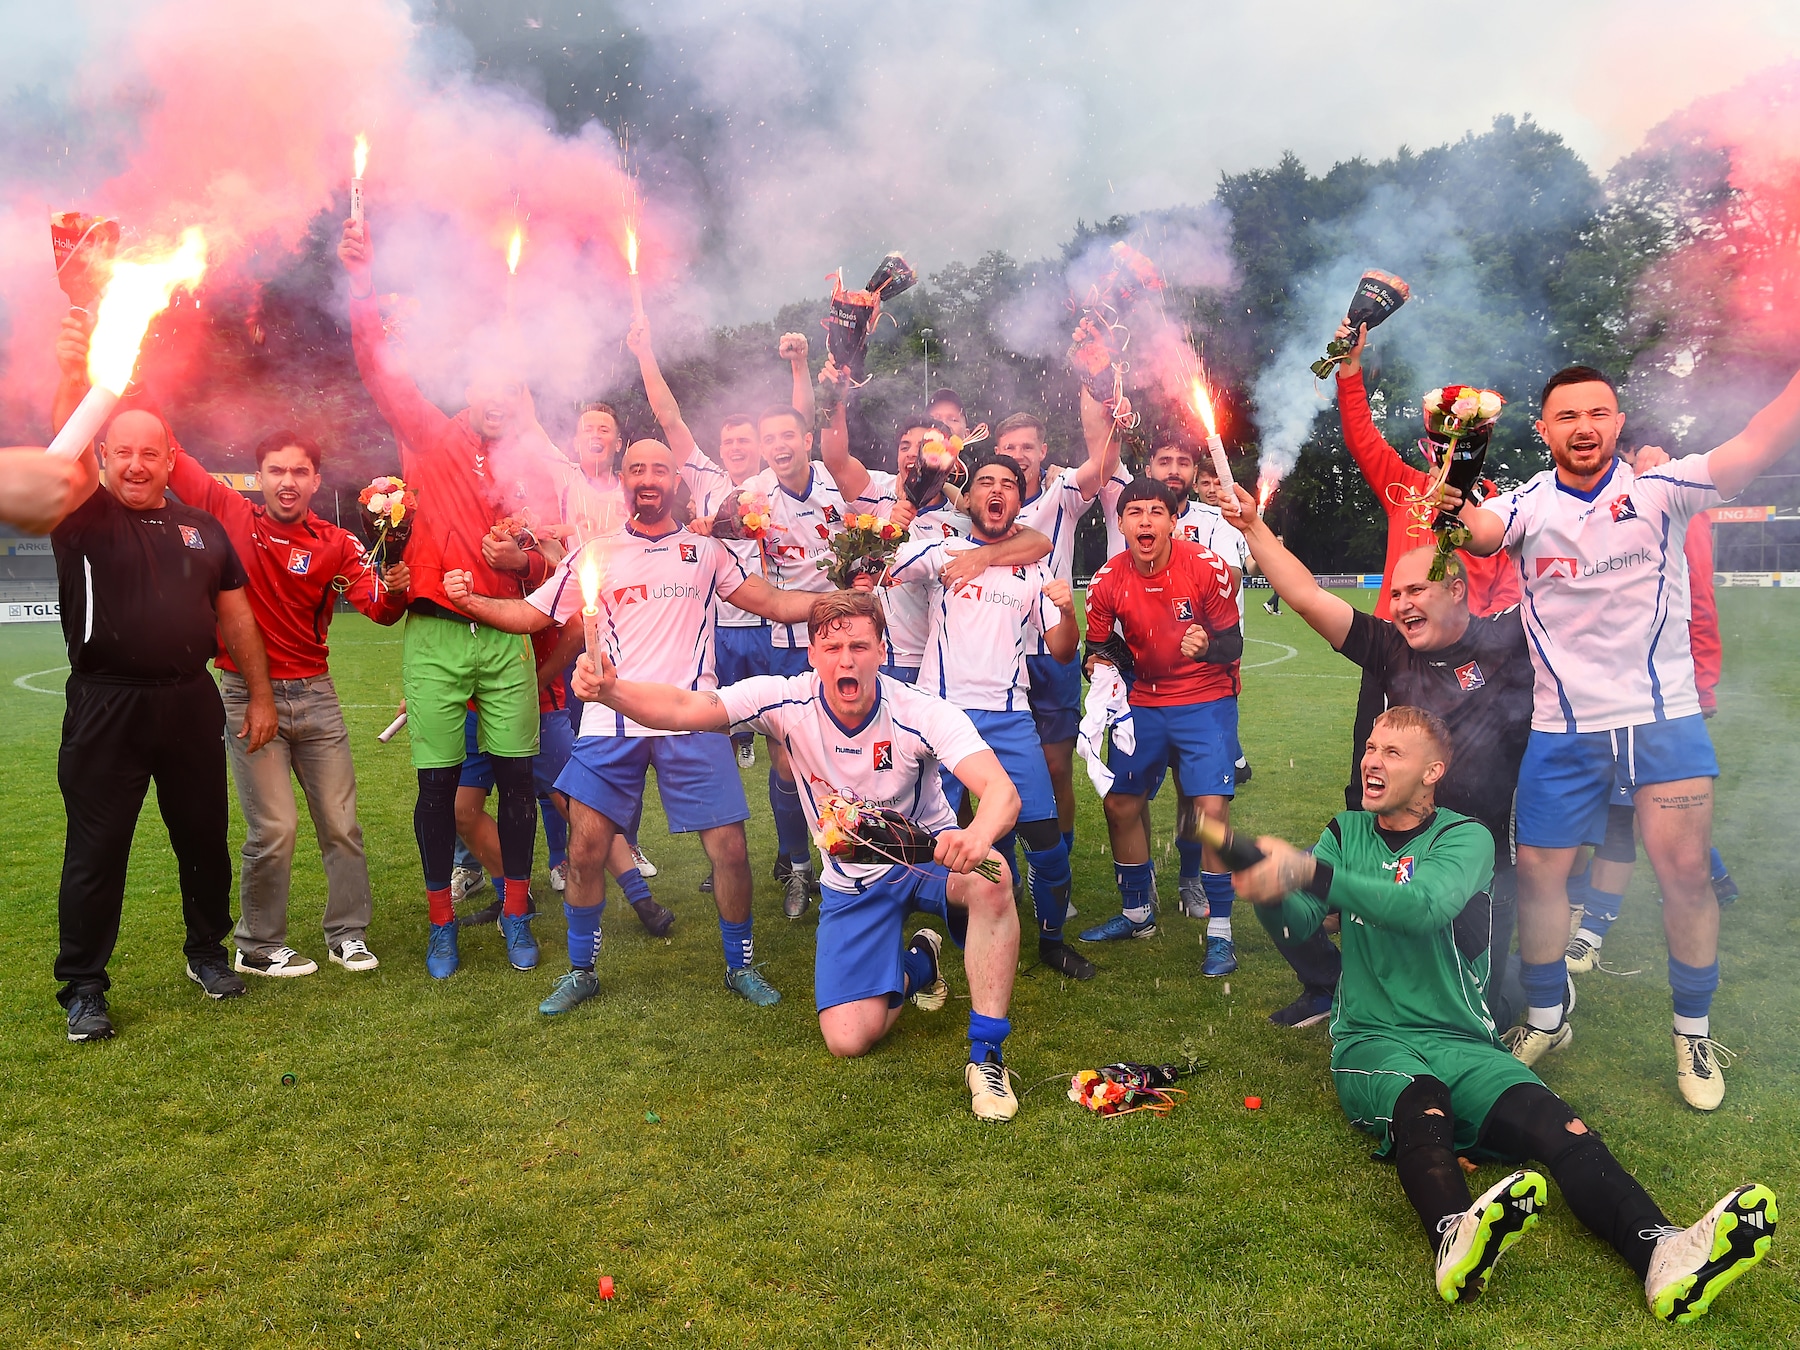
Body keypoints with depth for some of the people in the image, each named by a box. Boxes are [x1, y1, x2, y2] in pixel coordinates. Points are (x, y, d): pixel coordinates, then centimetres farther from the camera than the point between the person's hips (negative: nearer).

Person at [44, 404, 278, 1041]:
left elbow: (236, 617, 12)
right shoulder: (86, 517, 1)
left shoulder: (204, 529, 10)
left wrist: (260, 697, 9)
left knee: (205, 839, 13)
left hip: (192, 706, 3)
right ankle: (83, 988, 16)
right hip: (105, 713, -3)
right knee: (95, 852, 3)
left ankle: (207, 953, 32)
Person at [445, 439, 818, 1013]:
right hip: (612, 722, 1)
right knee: (585, 848, -1)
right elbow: (531, 614, 13)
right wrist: (471, 600, -2)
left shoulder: (705, 551, 13)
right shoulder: (596, 554, 13)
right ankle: (580, 971, 20)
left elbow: (774, 603, 12)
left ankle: (741, 966, 19)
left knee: (729, 847, -2)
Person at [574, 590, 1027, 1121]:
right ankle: (916, 966, 23)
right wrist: (610, 689, -48)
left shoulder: (923, 715, -23)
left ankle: (987, 1053, -22)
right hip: (852, 883, 2)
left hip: (928, 858, -2)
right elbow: (683, 708, -28)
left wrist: (978, 833, -59)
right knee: (849, 1039, -11)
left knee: (989, 874, -38)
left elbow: (1002, 791, -35)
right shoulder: (789, 702, -18)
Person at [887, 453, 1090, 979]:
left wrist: (1066, 610, -10)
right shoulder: (939, 554, 8)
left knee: (1045, 836, -3)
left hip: (1010, 719, 2)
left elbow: (1061, 650, 11)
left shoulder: (1034, 573, 15)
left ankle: (1052, 939, 18)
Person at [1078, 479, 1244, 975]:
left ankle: (1220, 931, 0)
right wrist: (1098, 663, -17)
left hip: (1206, 701, -4)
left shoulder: (1206, 567, -17)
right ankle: (1136, 913, 30)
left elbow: (1233, 644, -11)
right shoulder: (1107, 582, -8)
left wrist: (1206, 646, -32)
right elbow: (1098, 647, 6)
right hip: (1144, 702, 4)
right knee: (1120, 804, 7)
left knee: (1211, 807, -16)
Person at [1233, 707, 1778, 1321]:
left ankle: (1663, 1253, -48)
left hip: (1460, 1040, 1)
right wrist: (1268, 892, -28)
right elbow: (1297, 924, -4)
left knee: (1554, 1121, -28)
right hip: (1372, 1041, -1)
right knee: (1421, 1103, -35)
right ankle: (1455, 1238, -61)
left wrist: (1307, 872, -30)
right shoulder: (1346, 835, 12)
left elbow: (1424, 905, -20)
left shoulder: (1465, 837, 4)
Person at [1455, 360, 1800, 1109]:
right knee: (1537, 871, 5)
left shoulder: (1659, 490, -5)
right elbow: (1477, 531, -24)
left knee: (1685, 872, -3)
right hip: (1562, 728, 1)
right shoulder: (1527, 505, -2)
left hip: (1665, 717, -1)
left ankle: (1694, 1033, 20)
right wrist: (1451, 507, -47)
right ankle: (1546, 1020, 27)